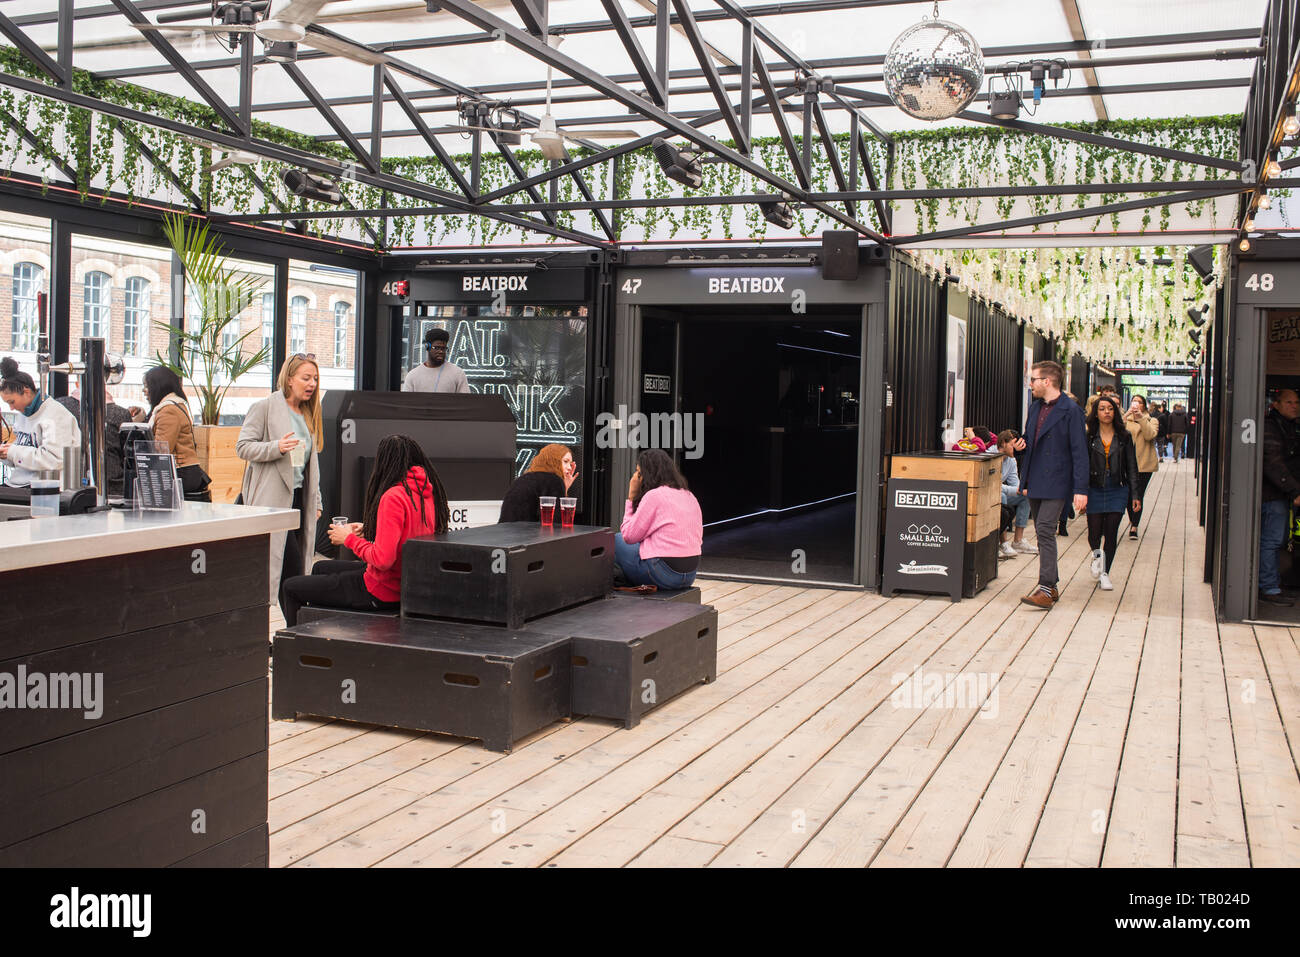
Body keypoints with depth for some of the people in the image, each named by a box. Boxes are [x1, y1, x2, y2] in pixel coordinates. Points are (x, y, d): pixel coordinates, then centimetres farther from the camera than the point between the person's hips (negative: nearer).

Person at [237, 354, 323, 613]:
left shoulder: (309, 414, 19)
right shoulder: (265, 407, -4)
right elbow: (242, 446, -9)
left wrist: (316, 501, 18)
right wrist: (276, 447, -24)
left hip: (298, 497, 7)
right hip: (272, 499, -7)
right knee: (292, 571, -12)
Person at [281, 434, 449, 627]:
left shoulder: (393, 497, -25)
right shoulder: (429, 490, 1)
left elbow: (383, 559, -28)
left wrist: (349, 538, -13)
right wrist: (369, 530, 11)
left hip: (384, 592, -9)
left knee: (291, 587, 6)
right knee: (320, 568, 30)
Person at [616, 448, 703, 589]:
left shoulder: (653, 496, -11)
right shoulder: (689, 496, 13)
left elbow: (629, 536, -5)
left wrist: (631, 497, 3)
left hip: (665, 574, -8)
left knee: (615, 541, 10)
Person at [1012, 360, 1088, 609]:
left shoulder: (1071, 410, -10)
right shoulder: (1035, 407, 14)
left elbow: (1080, 452, -12)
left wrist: (1080, 490, -16)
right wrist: (1021, 444, 1)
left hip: (1056, 483, -8)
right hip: (1035, 482, 8)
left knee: (1045, 530, -15)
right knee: (1043, 532, 11)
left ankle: (1045, 589, -16)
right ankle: (1050, 585, 19)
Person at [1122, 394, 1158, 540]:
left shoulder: (1151, 421, 10)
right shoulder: (1125, 419, 12)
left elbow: (1150, 435, -11)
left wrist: (1141, 417, -18)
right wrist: (1127, 415, -19)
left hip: (1144, 464, -1)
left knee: (1138, 495, -5)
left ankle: (1134, 526, -1)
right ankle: (1132, 521, 27)